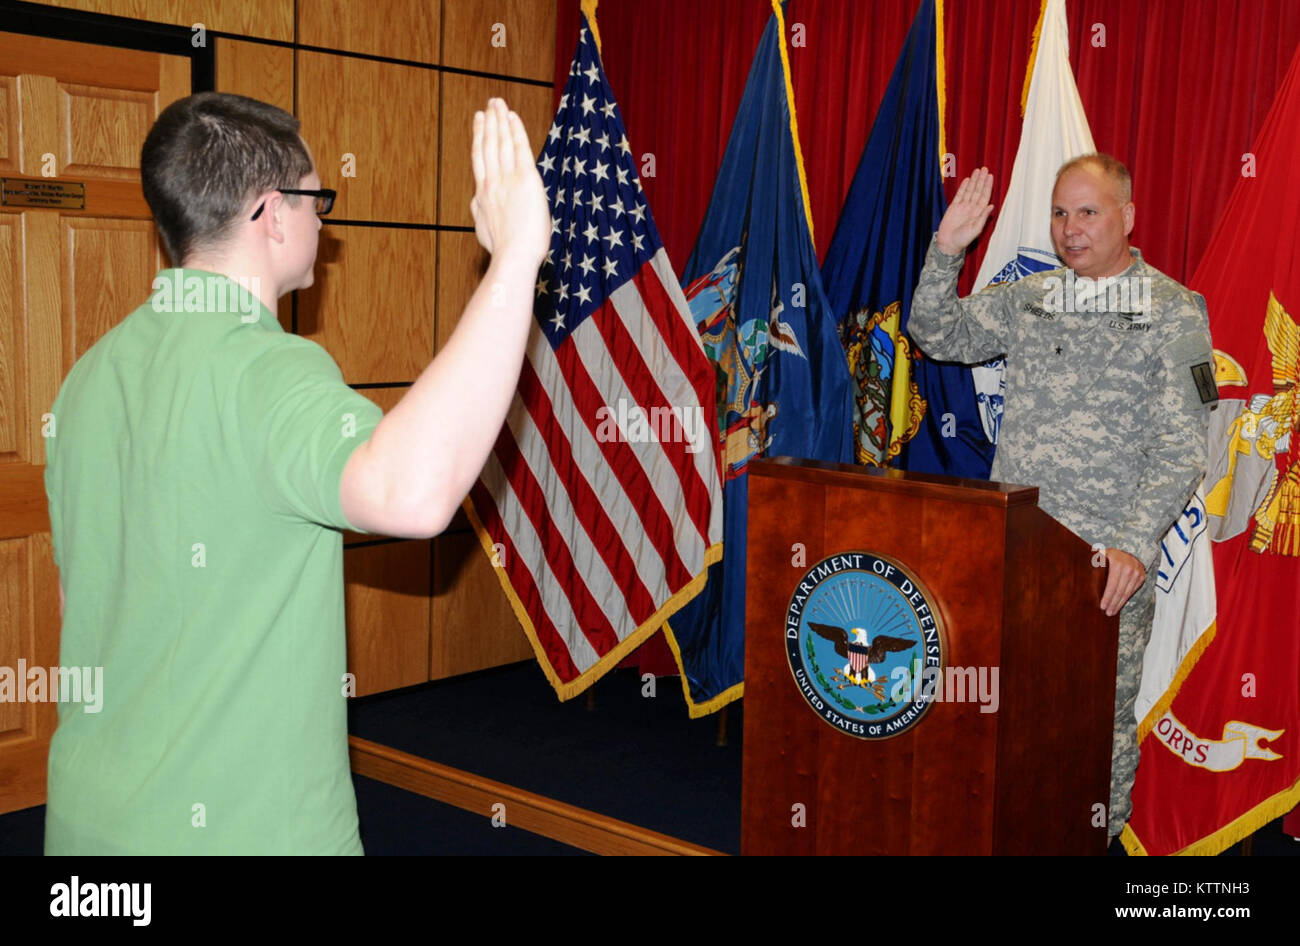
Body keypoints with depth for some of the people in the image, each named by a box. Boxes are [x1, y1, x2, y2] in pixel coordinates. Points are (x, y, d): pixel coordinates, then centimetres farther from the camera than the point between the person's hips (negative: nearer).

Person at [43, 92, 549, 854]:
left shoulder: (92, 373, 5)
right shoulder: (265, 368, -22)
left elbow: (77, 596, 13)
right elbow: (411, 495, -42)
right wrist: (515, 257, -39)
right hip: (240, 827, -7)